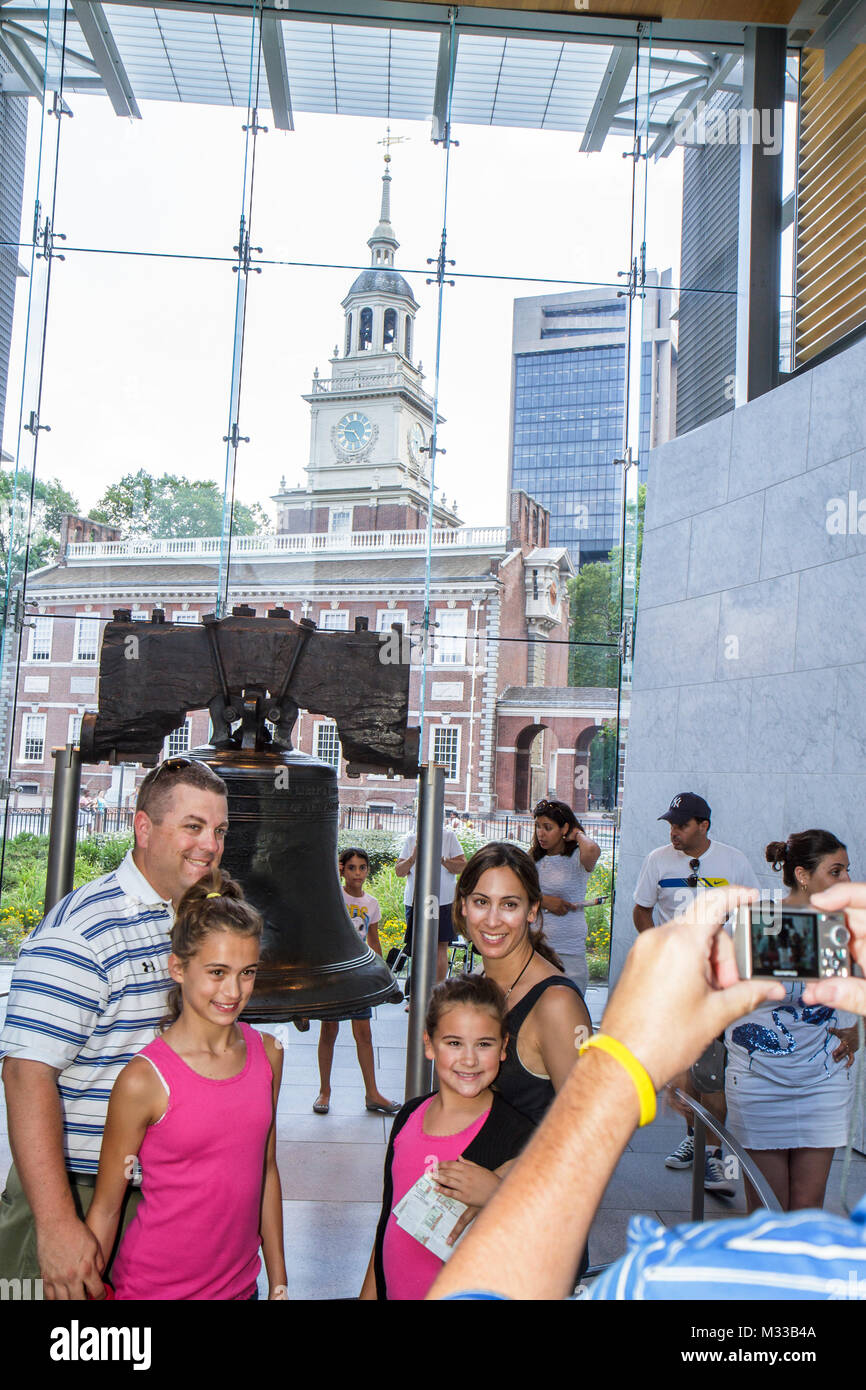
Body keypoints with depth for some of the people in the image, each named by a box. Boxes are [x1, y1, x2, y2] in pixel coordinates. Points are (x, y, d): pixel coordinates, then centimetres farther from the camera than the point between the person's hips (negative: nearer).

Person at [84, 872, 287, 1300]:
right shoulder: (145, 1080, -18)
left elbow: (266, 1171, 7)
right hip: (156, 1286, -4)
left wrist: (279, 1281, 11)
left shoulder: (267, 1054, -3)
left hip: (241, 1281, 5)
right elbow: (104, 1209, -9)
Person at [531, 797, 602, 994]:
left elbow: (592, 850, -31)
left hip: (568, 953, -4)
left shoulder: (576, 859, -6)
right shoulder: (534, 858, 10)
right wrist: (543, 900, -12)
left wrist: (579, 835, -11)